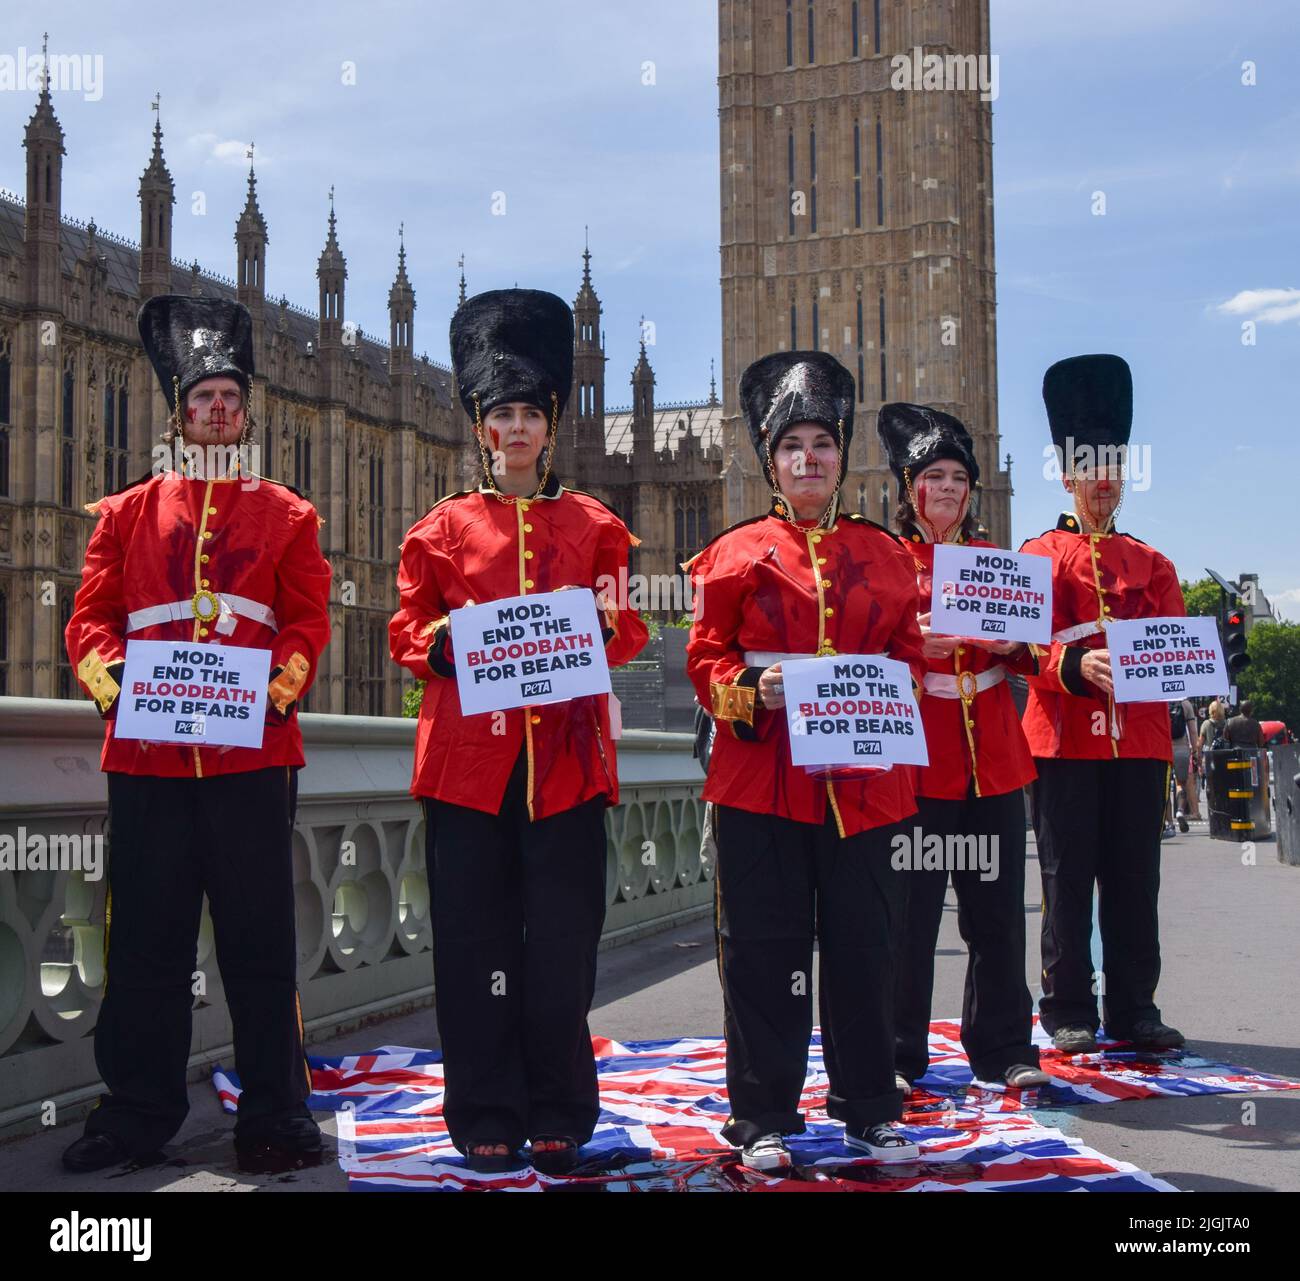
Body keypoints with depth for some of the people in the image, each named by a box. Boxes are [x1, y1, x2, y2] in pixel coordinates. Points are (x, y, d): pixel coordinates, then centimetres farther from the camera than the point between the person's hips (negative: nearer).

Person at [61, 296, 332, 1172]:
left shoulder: (288, 516, 10)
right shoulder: (127, 513, 14)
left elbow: (309, 622, 3)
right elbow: (91, 617, 8)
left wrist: (277, 687, -15)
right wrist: (111, 680, -12)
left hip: (254, 751, -1)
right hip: (148, 754, 2)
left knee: (260, 937, 3)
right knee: (147, 937, 7)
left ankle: (275, 1114, 12)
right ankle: (138, 1110, 19)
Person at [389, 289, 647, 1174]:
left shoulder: (595, 525, 10)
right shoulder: (443, 528, 9)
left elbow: (628, 634, 9)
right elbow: (407, 632, 9)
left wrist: (604, 622, -13)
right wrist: (448, 644, -12)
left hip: (567, 756, 0)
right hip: (468, 759, 0)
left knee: (564, 943, 3)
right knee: (476, 943, 3)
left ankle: (559, 1121, 16)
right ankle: (486, 1123, 15)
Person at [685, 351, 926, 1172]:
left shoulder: (885, 555, 11)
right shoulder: (738, 553, 5)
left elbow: (910, 657, 12)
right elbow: (706, 658, 3)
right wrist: (751, 691, -16)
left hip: (864, 784, 2)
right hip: (761, 781, -2)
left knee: (865, 948, 8)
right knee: (764, 950, 3)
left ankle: (871, 1111, 23)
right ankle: (765, 1119, 15)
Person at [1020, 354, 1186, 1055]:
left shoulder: (1152, 563, 16)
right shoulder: (1038, 558, 4)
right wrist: (1077, 667, -26)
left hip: (1139, 741, 3)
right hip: (1065, 740, -3)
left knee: (1134, 881, 7)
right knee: (1068, 880, 2)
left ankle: (1133, 1009, 17)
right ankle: (1069, 1012, 11)